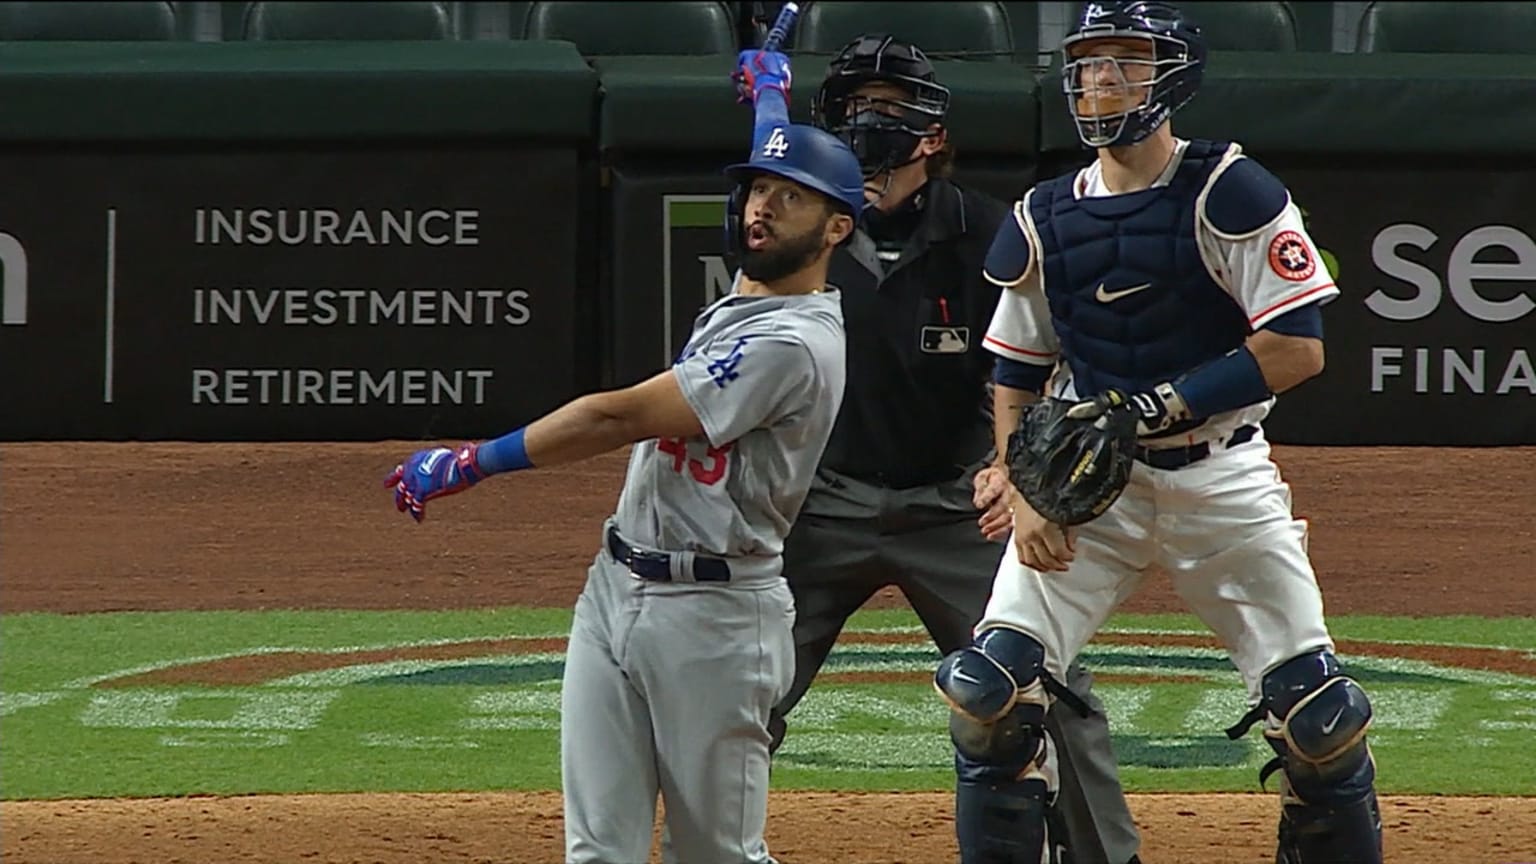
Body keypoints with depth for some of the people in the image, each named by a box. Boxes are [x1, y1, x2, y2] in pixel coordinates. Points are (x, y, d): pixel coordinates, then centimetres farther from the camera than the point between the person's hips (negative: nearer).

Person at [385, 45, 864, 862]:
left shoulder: (795, 343, -17)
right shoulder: (744, 296, 12)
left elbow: (618, 418, -19)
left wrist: (466, 464, -15)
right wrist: (770, 92, 54)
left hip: (713, 611, -9)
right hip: (614, 586, 9)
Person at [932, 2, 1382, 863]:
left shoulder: (1228, 193, -8)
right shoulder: (1043, 219, 6)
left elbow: (1298, 349, -14)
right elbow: (1015, 379, 15)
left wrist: (1161, 404, -20)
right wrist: (1026, 495, -1)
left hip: (1220, 480, -3)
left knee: (1315, 709, -8)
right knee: (989, 689, -10)